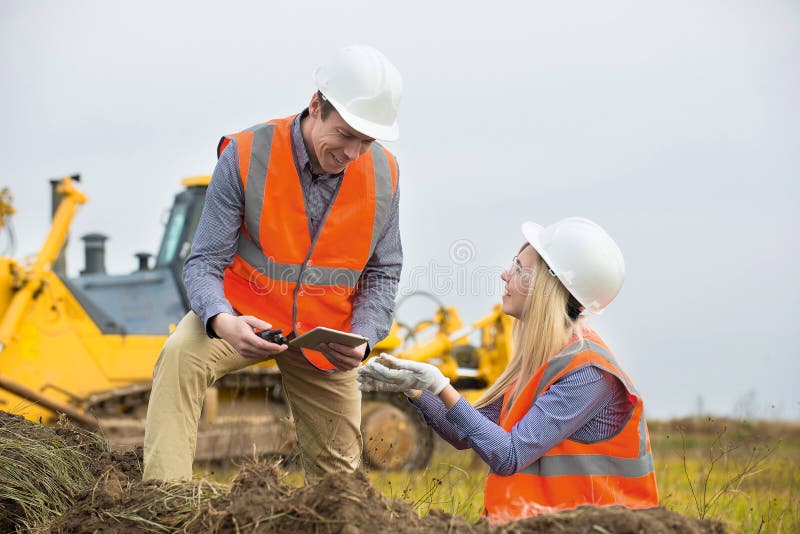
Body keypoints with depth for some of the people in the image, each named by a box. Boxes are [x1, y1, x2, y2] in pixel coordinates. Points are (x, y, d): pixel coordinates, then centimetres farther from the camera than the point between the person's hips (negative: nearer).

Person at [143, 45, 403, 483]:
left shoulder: (382, 174, -10)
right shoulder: (246, 156, -21)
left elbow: (382, 273, 0)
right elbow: (203, 263, -20)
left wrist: (362, 338, -19)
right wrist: (222, 322, -41)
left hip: (325, 334, 3)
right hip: (245, 315, -3)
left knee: (337, 470, 8)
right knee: (180, 356, -34)